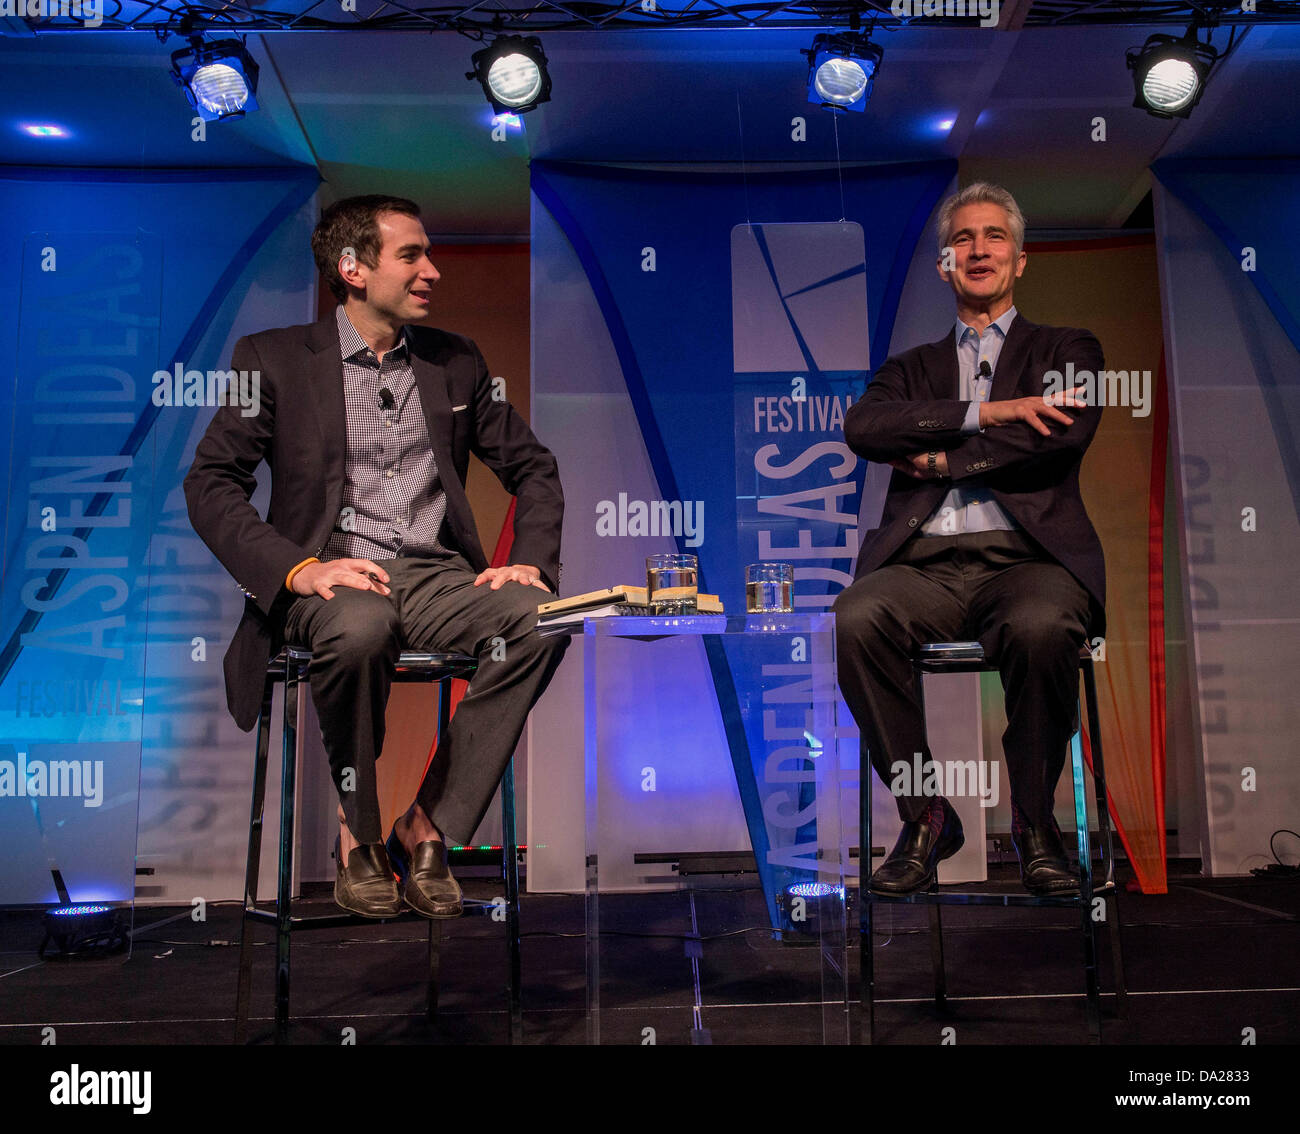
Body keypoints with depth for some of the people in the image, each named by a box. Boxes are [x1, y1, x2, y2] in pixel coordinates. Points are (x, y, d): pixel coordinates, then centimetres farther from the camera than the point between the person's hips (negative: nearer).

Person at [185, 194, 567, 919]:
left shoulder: (456, 361, 17)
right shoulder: (273, 357, 6)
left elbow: (535, 469, 18)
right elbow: (211, 483, -2)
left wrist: (532, 560, -2)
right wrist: (298, 567, -18)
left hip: (435, 575, 3)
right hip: (328, 578, -3)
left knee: (538, 617, -28)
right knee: (359, 627, -38)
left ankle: (428, 829, -17)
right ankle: (358, 831, -11)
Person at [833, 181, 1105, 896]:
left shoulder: (1067, 350, 21)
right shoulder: (911, 368, 26)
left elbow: (1060, 437, -2)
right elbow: (862, 428, 2)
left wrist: (940, 459, 1)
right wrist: (985, 413, -7)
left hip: (1028, 558, -1)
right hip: (925, 563, 2)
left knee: (1041, 627, -37)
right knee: (855, 618, -31)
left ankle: (1034, 820, -11)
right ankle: (924, 816, -12)